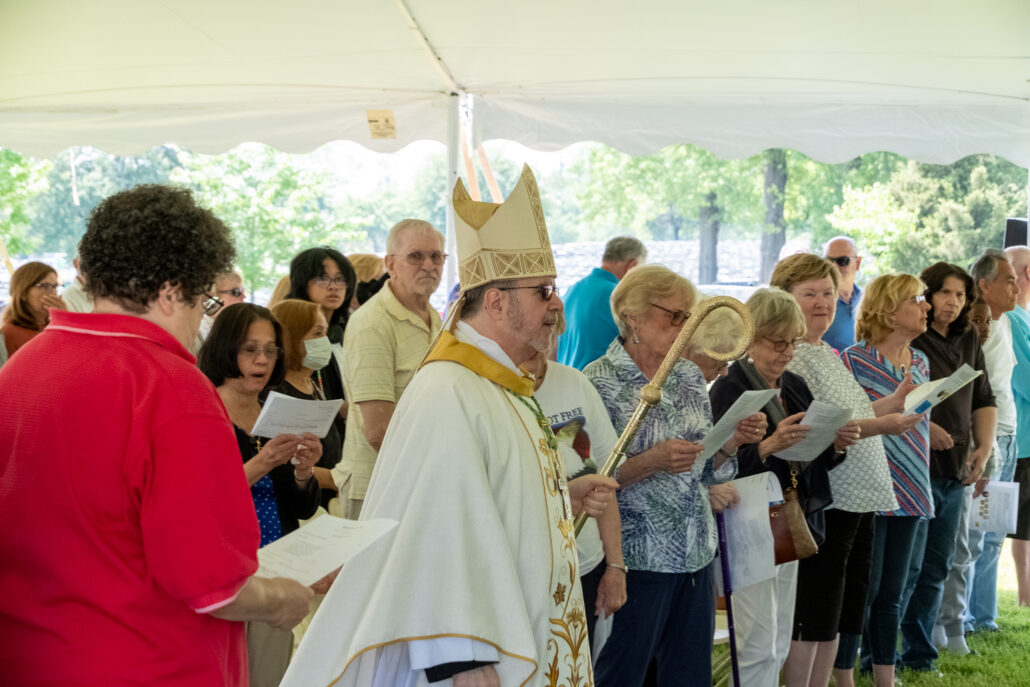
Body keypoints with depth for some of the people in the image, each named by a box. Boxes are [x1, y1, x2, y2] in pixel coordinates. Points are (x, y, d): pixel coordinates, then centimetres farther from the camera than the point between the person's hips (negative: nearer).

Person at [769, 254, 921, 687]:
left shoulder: (827, 354, 16)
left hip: (858, 498, 10)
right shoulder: (787, 356, -14)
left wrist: (892, 403, 14)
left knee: (845, 608, 15)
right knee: (814, 615, -3)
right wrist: (878, 426, -27)